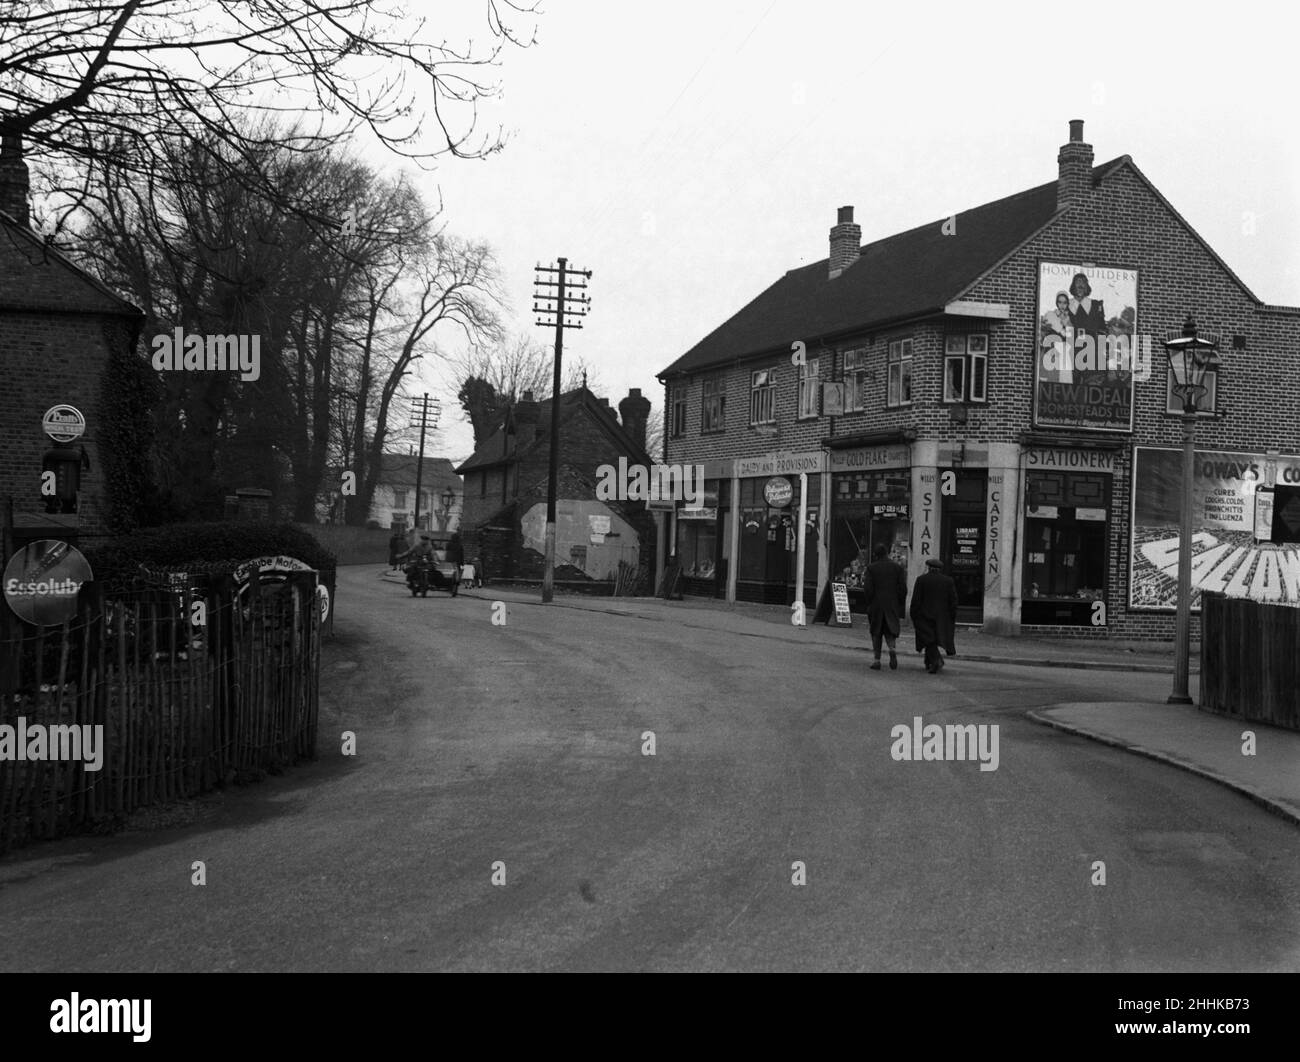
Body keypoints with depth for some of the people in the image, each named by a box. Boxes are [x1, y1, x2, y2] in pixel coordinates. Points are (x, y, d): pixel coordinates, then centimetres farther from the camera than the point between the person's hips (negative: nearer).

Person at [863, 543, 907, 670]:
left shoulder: (871, 568, -4)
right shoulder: (897, 567, 2)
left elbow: (868, 588, -9)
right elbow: (903, 588, -1)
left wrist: (869, 604, 1)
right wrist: (901, 605, 6)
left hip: (876, 604, -1)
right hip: (892, 604, 1)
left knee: (876, 632, 9)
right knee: (890, 630, 10)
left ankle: (877, 660, 7)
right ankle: (892, 649, -19)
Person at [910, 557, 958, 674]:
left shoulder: (921, 580, -5)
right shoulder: (949, 581, 3)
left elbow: (916, 601, -7)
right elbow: (953, 601, 1)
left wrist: (913, 618, 0)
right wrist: (952, 620, 6)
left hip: (925, 616, -3)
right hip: (942, 618, 3)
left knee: (929, 639, -2)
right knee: (934, 639, 17)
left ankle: (936, 660, -23)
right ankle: (929, 663, 21)